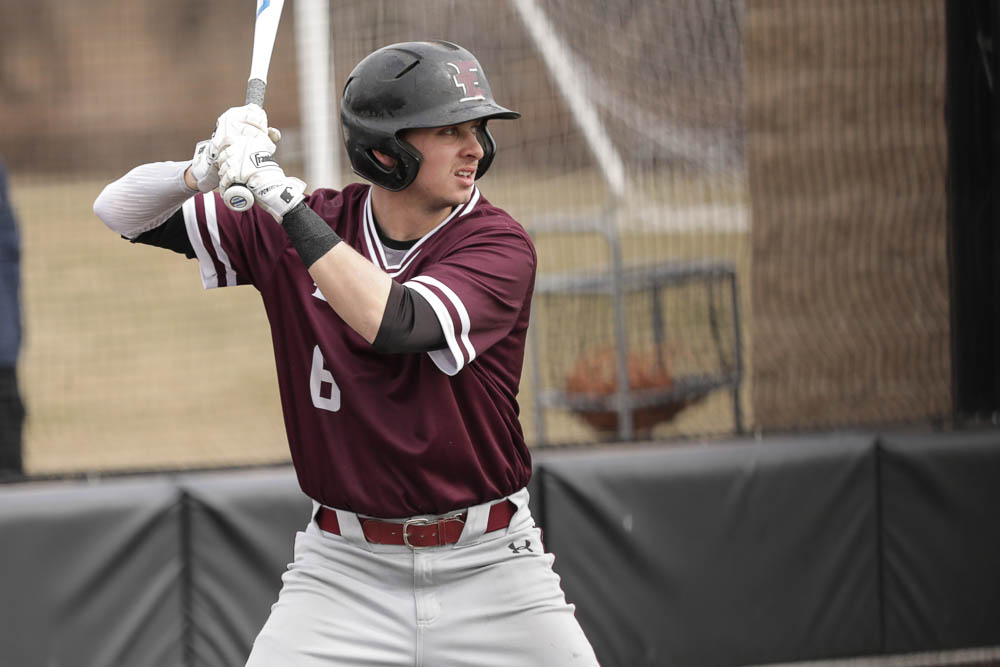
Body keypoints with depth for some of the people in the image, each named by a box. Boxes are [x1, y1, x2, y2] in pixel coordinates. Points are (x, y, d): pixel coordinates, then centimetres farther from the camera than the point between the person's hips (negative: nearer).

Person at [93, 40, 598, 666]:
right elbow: (120, 212, 2)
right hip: (344, 565, 1)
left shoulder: (499, 243, -11)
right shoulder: (302, 224, -2)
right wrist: (207, 169, -19)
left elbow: (395, 326, -30)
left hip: (488, 563, -1)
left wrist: (281, 195, -28)